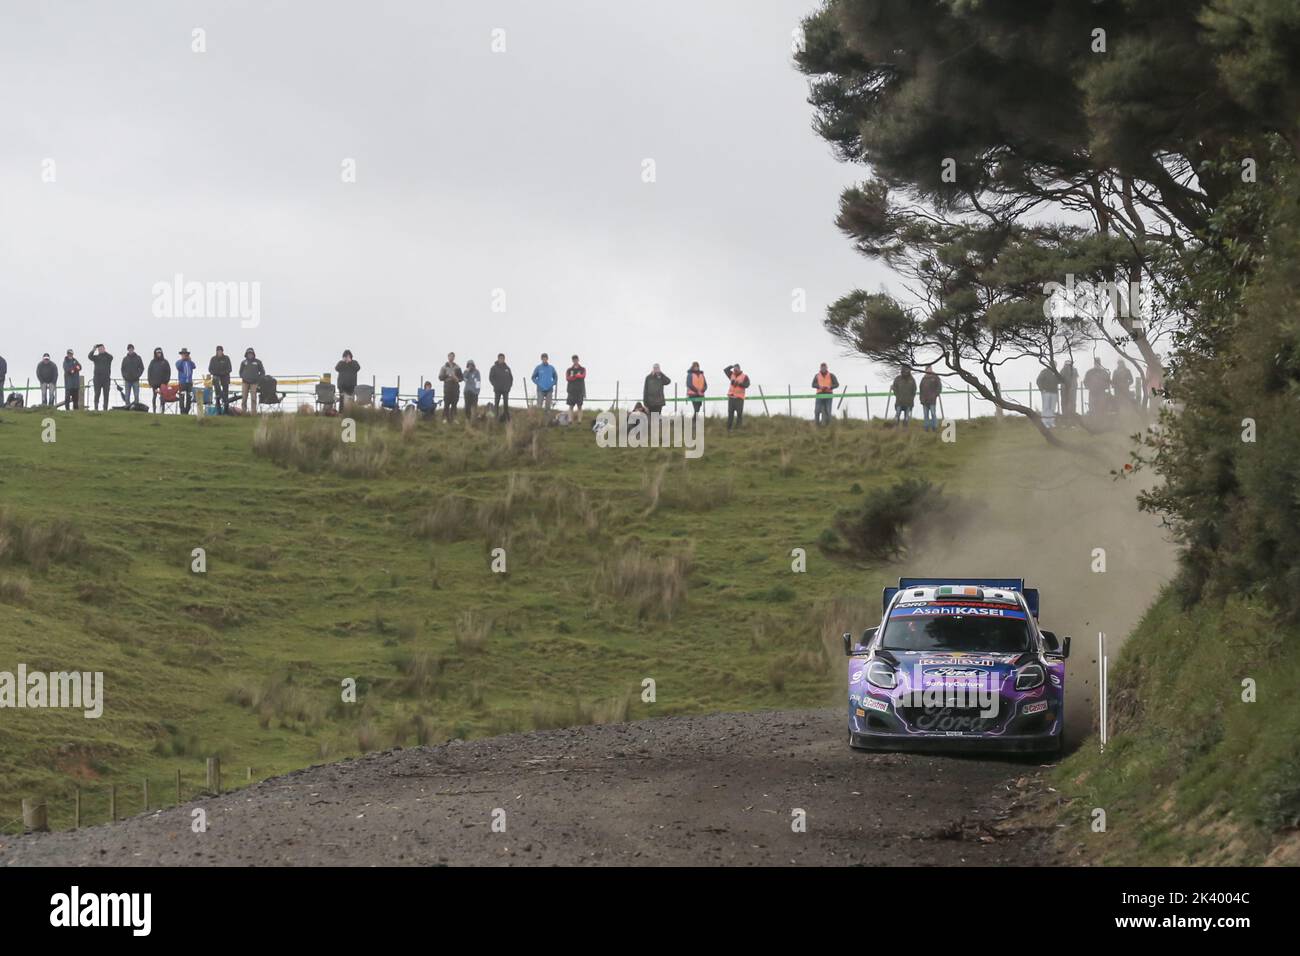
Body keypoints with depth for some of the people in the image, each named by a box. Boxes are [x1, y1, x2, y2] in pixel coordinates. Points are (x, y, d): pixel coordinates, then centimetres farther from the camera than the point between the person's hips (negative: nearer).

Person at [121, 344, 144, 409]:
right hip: (127, 380, 2)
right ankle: (127, 407, 5)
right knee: (127, 396, 2)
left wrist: (137, 375, -8)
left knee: (136, 396, -7)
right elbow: (122, 369, 13)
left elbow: (142, 368, 4)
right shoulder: (125, 359, 10)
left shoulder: (138, 358, 4)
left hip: (135, 380, -2)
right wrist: (124, 376, -2)